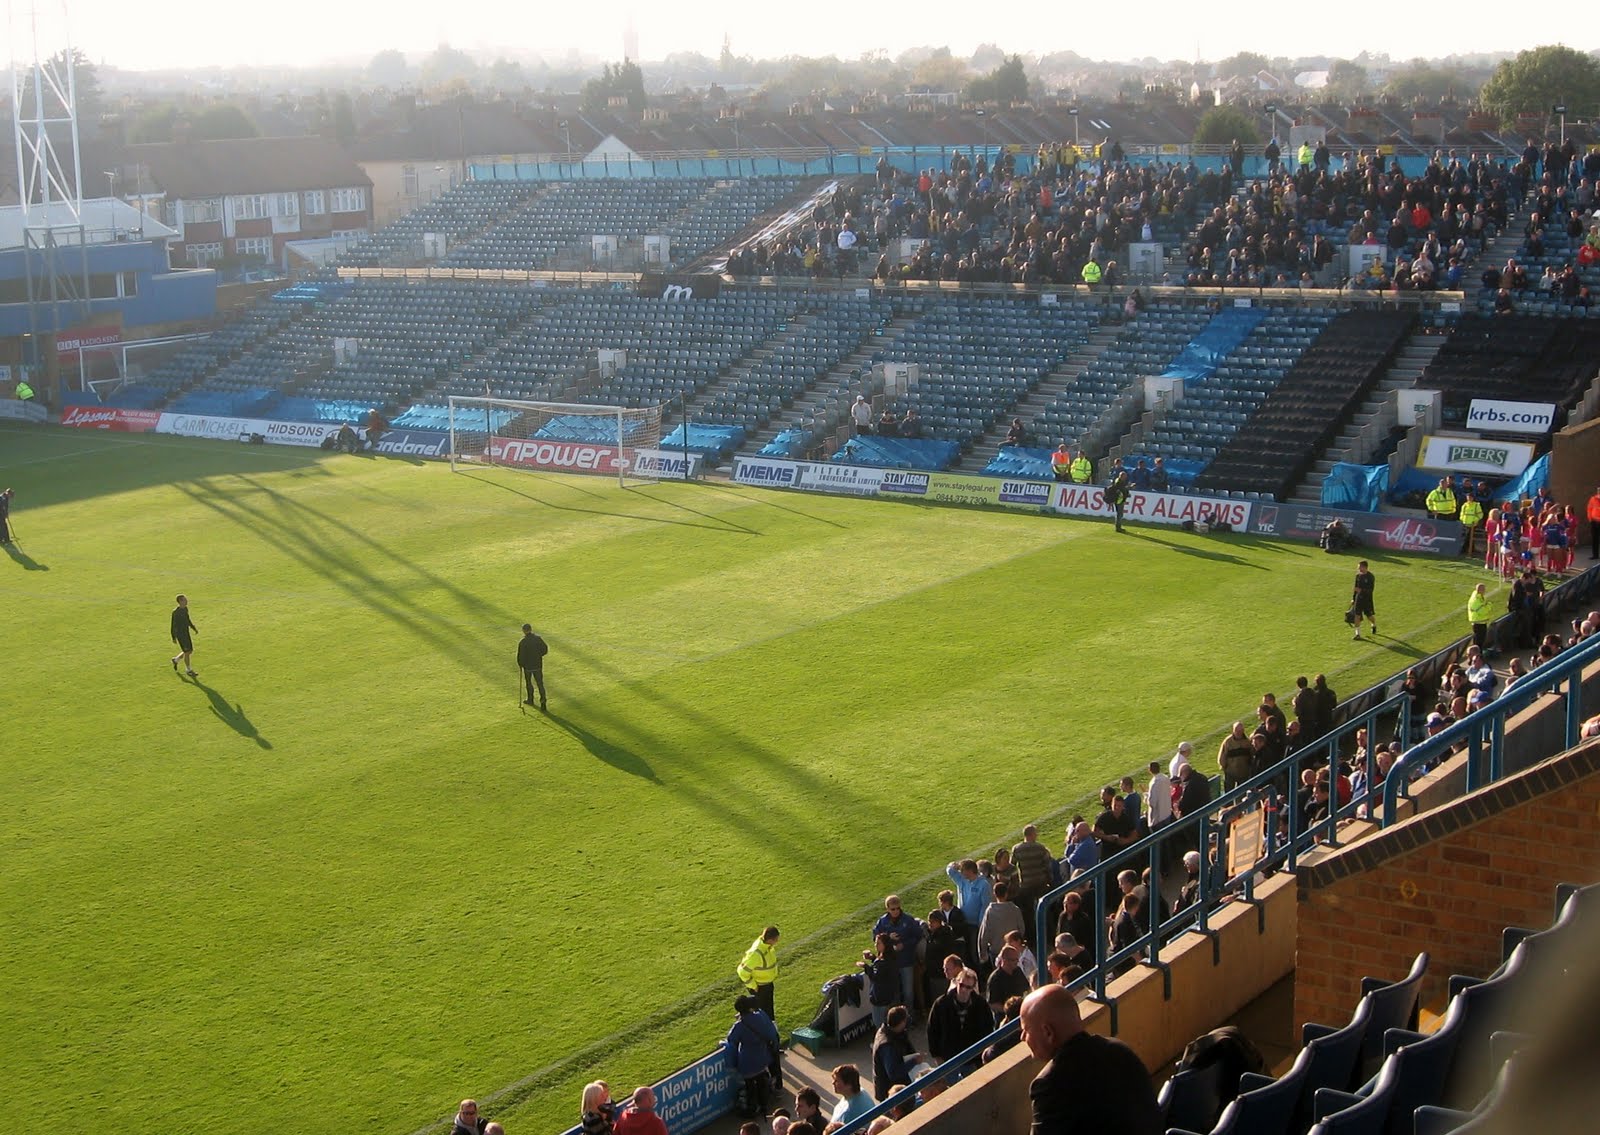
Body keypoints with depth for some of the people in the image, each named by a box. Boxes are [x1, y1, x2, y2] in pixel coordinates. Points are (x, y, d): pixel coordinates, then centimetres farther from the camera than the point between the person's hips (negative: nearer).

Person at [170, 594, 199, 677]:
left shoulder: (185, 609, 6)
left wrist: (194, 628, 19)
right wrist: (173, 637, -16)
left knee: (190, 650, 12)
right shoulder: (176, 612, -19)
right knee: (187, 652, -4)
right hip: (180, 634, -8)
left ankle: (175, 660, 34)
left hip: (186, 633, 8)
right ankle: (188, 670, 11)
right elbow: (173, 625, -16)